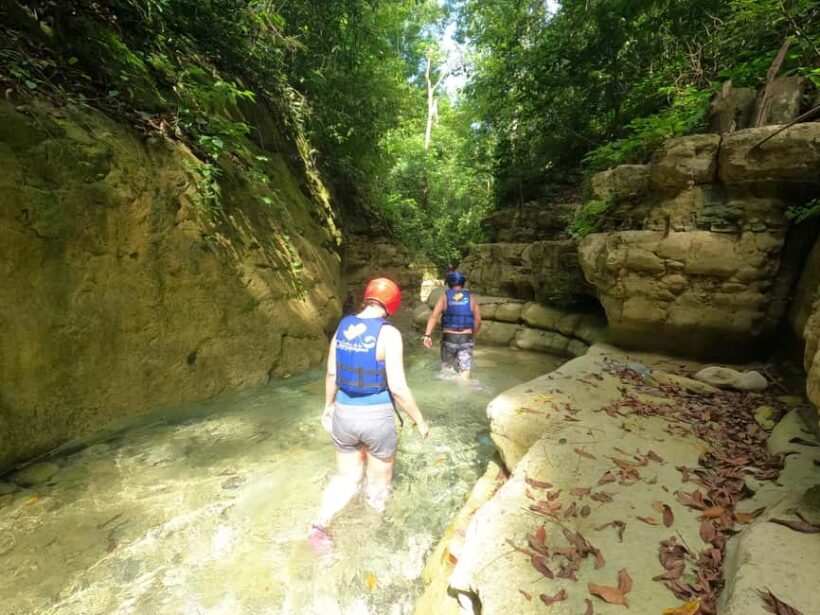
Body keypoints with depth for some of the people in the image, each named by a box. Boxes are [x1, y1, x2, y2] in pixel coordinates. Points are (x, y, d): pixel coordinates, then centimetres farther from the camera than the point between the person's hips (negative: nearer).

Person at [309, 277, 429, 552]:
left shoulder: (342, 327, -1)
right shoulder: (388, 333, -18)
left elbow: (331, 374, 6)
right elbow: (397, 387, -19)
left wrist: (328, 406, 21)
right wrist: (419, 420, -6)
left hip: (344, 413, 5)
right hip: (377, 417, -4)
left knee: (346, 477, 24)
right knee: (379, 481, 21)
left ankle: (319, 526, 10)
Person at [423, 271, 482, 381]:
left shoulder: (444, 297, 1)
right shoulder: (471, 298, 5)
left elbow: (434, 316, -13)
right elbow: (478, 321, 2)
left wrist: (427, 335, -17)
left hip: (449, 338, 0)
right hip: (465, 339, 0)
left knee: (447, 368, 20)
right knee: (465, 374, 4)